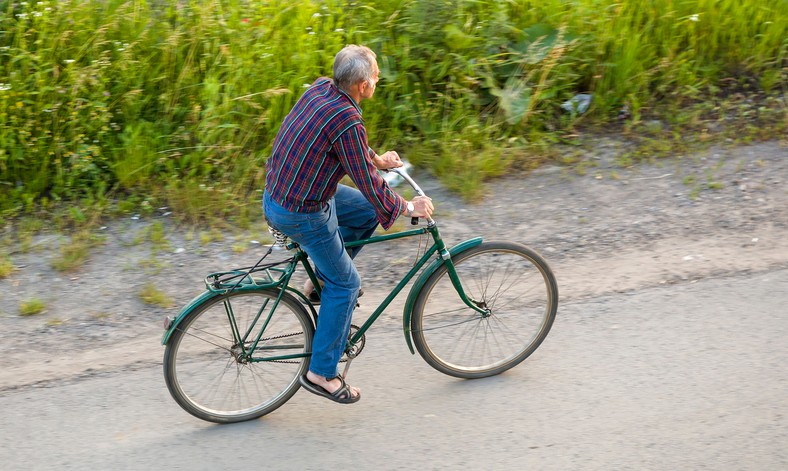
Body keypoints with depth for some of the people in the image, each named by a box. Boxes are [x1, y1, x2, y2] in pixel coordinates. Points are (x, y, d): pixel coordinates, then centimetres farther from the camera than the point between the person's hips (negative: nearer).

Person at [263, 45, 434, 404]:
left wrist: (377, 159, 24)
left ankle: (323, 280, 27)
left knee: (367, 211, 21)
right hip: (302, 215, -9)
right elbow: (368, 183, -20)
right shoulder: (347, 120, -27)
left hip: (278, 191, 9)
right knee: (345, 283, 5)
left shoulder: (320, 88, 0)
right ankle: (321, 372, 11)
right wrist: (407, 208, -5)